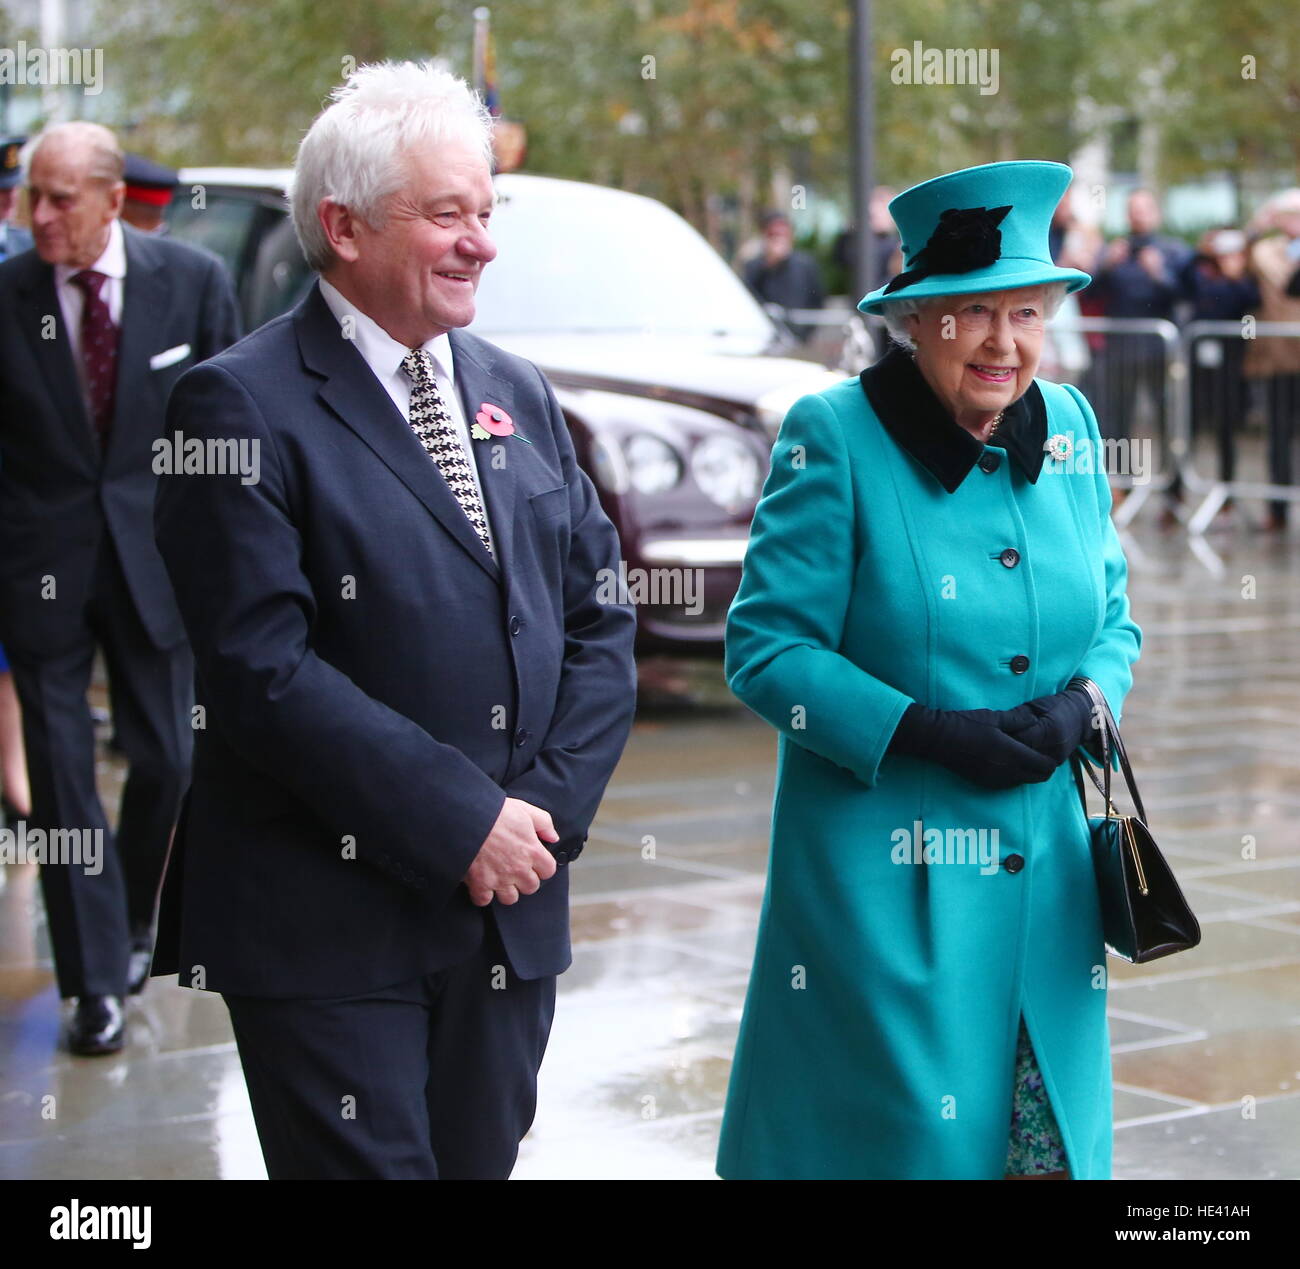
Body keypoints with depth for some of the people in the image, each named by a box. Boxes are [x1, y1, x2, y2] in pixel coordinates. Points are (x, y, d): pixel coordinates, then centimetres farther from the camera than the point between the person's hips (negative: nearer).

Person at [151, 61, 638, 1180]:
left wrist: (550, 807, -3)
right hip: (329, 920, -6)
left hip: (512, 910, 6)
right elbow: (264, 668, -17)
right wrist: (464, 821, -16)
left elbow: (599, 619, 12)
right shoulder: (243, 405, -9)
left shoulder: (521, 398, 13)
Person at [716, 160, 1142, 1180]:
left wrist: (1082, 704, -6)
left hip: (1047, 878, 5)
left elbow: (1113, 621, 16)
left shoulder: (1070, 428, 7)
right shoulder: (832, 438, -8)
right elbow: (766, 651, -10)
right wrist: (928, 733, -18)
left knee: (1049, 1133, 10)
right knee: (899, 1127, -1)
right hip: (884, 883, -5)